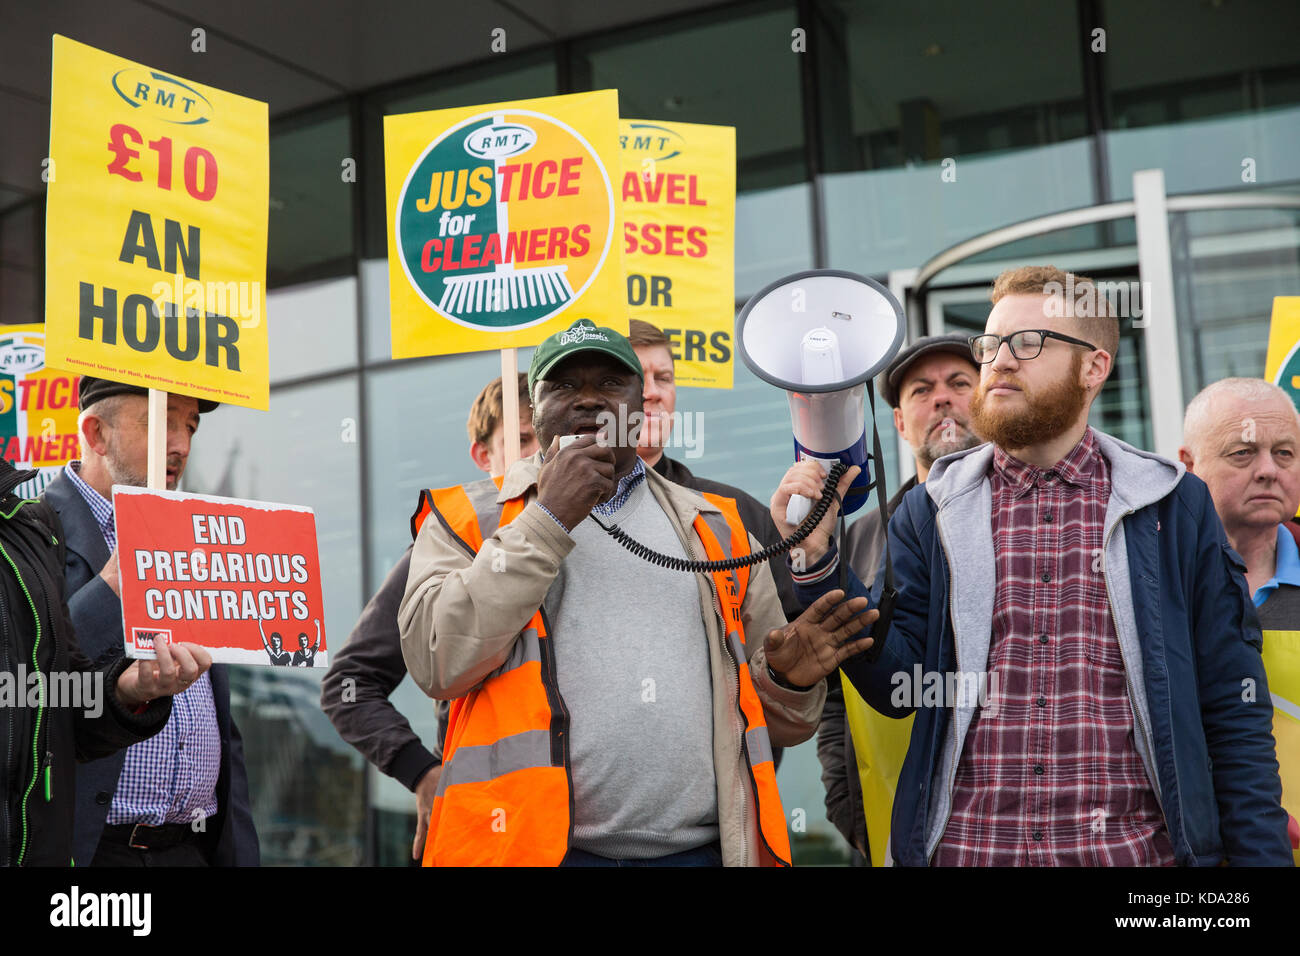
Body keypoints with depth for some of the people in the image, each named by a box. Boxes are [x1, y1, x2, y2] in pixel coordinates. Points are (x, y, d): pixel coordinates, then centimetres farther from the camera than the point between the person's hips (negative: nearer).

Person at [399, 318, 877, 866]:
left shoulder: (715, 528, 14)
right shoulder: (468, 517, 6)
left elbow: (775, 722, 16)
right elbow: (436, 664, -12)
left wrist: (791, 681, -7)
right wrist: (547, 519, -12)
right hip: (532, 846, -2)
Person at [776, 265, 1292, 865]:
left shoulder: (1174, 505, 2)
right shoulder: (930, 512, 4)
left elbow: (1233, 713, 2)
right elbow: (896, 684, -5)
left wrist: (1261, 854, -5)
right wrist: (818, 558, -16)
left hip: (1133, 847, 0)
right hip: (964, 845, 1)